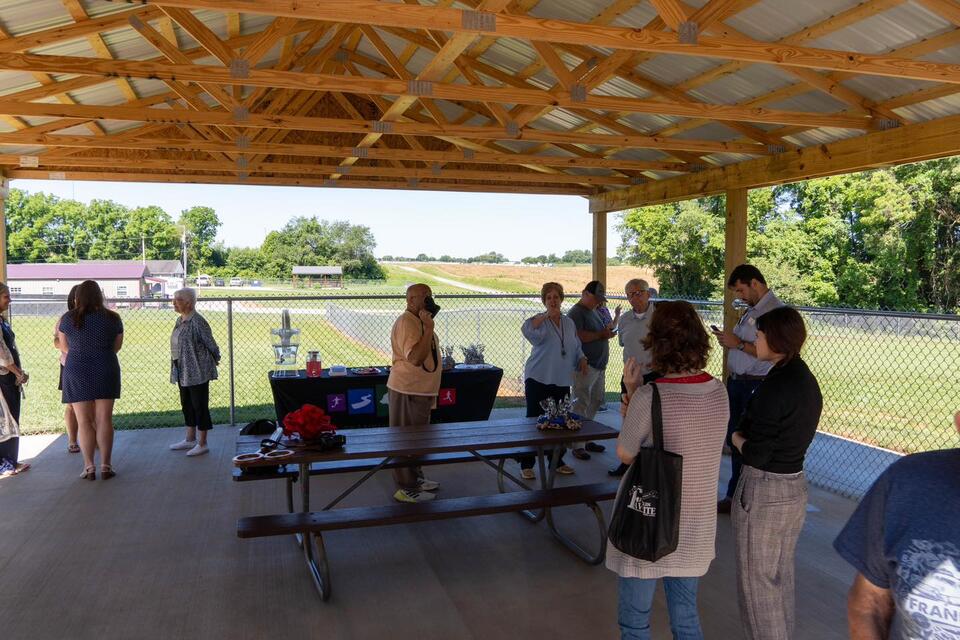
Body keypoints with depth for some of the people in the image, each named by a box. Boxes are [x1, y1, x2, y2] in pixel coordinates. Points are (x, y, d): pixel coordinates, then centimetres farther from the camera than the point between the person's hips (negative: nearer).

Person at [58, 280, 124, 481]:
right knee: (104, 420, 5)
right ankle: (106, 466, 6)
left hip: (77, 372, -1)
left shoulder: (68, 318, -4)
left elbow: (64, 347, 7)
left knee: (84, 422, 5)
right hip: (106, 372, 1)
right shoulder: (113, 318, -2)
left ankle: (89, 467, 7)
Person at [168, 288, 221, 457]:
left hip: (197, 371, -9)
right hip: (183, 372, 9)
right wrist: (176, 369, 20)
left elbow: (211, 344, -11)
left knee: (200, 405, -1)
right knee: (187, 405, 17)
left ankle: (202, 443, 8)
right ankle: (190, 440, 30)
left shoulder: (198, 322, -17)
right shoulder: (180, 321, 10)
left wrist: (215, 359, 3)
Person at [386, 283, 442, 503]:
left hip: (421, 390, 10)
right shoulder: (406, 323, -19)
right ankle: (406, 489, 7)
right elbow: (415, 357, -30)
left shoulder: (419, 321, 14)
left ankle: (416, 479, 31)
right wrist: (429, 328, -29)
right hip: (408, 391, -10)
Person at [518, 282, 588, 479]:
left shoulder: (569, 323, 13)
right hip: (539, 379, -5)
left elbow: (576, 348, 23)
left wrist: (582, 358, 5)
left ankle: (557, 461, 25)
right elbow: (527, 329, -28)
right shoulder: (539, 320, -4)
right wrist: (547, 315, -34)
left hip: (562, 381, 5)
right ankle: (526, 465, 4)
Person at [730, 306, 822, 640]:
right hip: (795, 487, 9)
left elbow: (755, 454, -20)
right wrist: (749, 436, 4)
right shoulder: (808, 380, 4)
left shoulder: (775, 386, -23)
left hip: (763, 491, -9)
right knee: (782, 576, 22)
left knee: (756, 583, 7)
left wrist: (736, 437, -1)